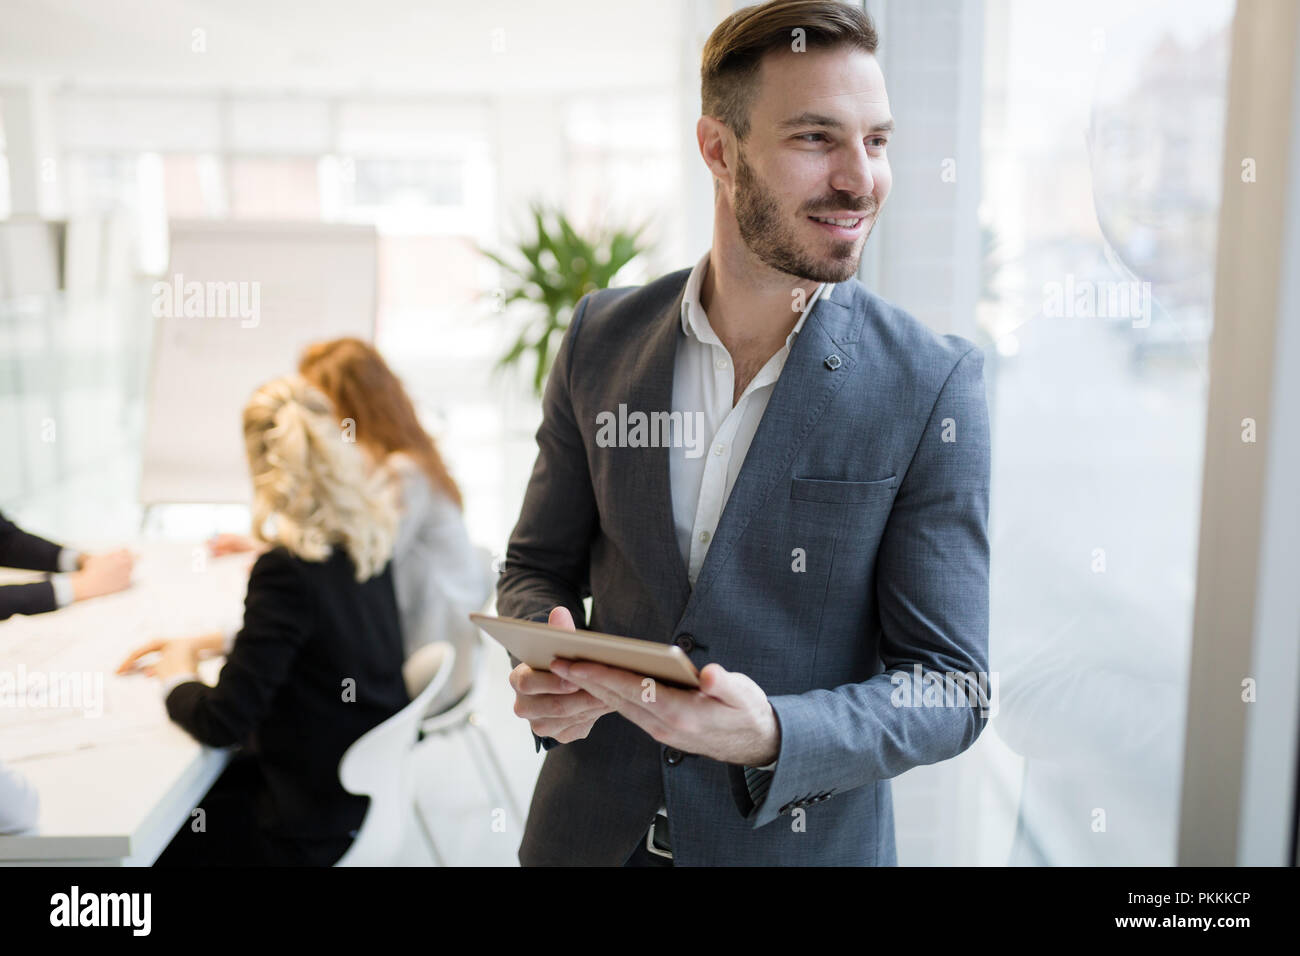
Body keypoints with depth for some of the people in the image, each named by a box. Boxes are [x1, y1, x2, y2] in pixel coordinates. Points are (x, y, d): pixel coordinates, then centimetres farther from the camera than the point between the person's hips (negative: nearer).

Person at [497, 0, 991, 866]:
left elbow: (950, 686, -14)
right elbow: (539, 563, 3)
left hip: (804, 838, -2)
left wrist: (773, 737, -30)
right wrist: (545, 663, -18)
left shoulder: (935, 385, -15)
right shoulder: (603, 336, -6)